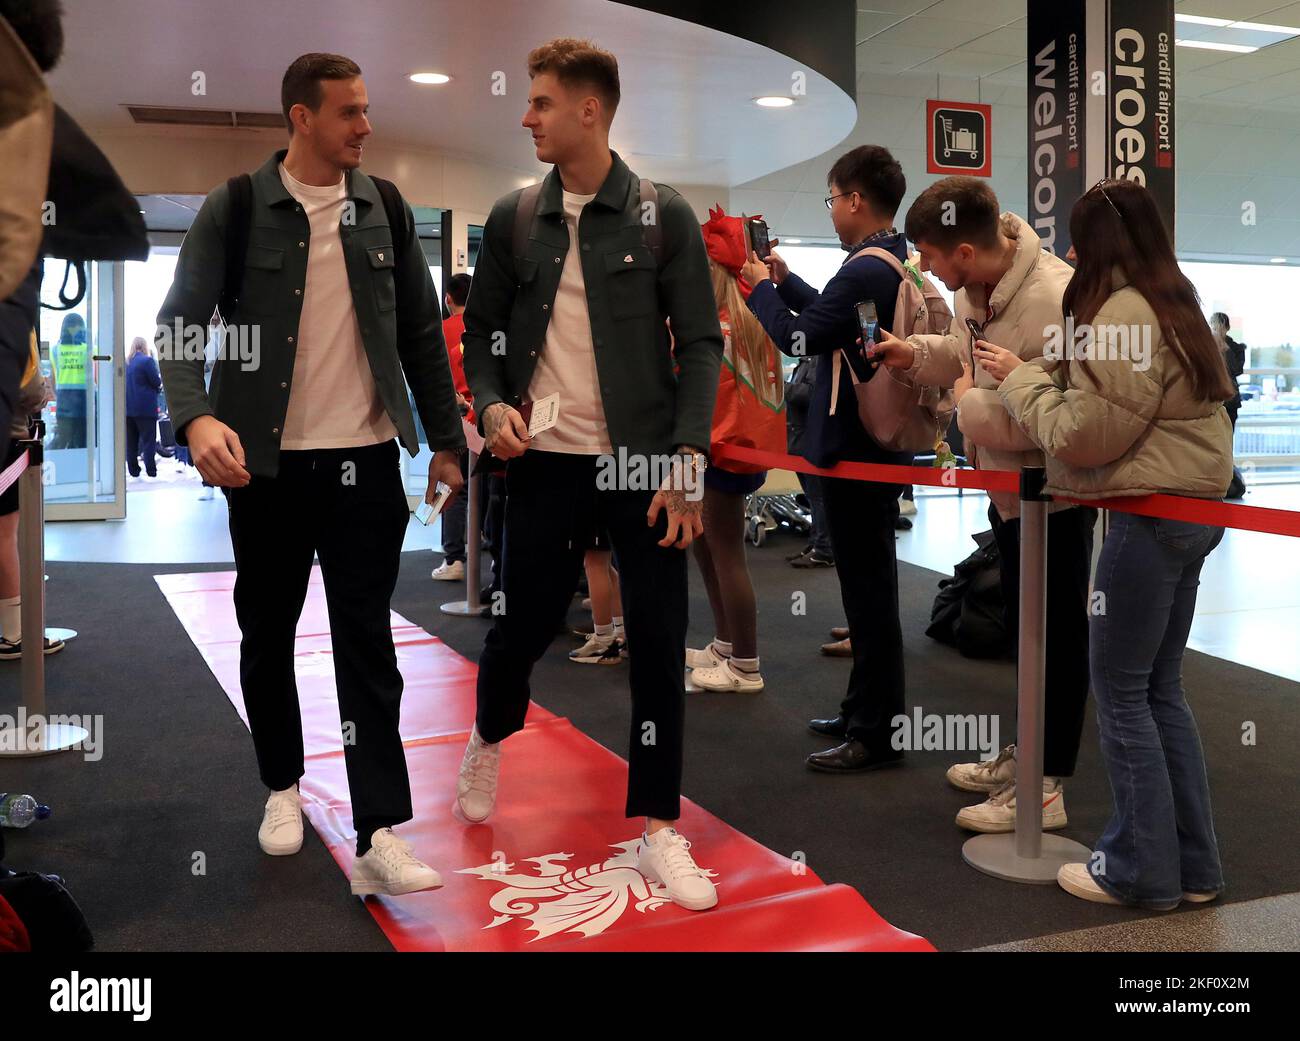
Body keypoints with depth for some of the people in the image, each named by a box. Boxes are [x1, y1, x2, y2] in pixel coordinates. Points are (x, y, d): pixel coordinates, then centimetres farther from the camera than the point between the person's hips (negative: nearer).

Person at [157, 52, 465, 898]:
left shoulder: (386, 211, 6)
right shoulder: (235, 210, -2)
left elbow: (422, 334, 10)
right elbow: (180, 322, -7)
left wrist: (447, 439, 9)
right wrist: (196, 417, -24)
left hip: (366, 462, 1)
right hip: (267, 464, -1)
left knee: (368, 646, -1)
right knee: (268, 636, 13)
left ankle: (379, 837, 0)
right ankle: (284, 786, 34)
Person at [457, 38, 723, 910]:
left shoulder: (663, 215, -2)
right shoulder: (513, 217, 6)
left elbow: (701, 343, -3)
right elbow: (481, 328, 14)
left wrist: (686, 458, -13)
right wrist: (492, 405, -5)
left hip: (643, 459, -1)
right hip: (546, 460, 2)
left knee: (659, 640, 0)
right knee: (527, 622, 10)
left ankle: (659, 828, 14)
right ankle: (489, 741, 43)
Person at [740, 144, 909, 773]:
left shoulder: (865, 271, -19)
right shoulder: (898, 263, 12)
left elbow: (799, 338, -18)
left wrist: (762, 288, -3)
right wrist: (785, 281, 17)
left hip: (853, 449, -10)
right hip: (882, 442, 10)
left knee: (868, 590, -4)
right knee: (868, 585, 17)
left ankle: (876, 734, 5)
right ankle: (863, 711, 29)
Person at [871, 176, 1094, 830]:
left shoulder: (1053, 302, -30)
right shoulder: (976, 286, -2)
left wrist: (969, 401, -21)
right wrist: (914, 355, -1)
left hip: (1054, 494, -9)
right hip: (1008, 485, 9)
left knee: (1057, 635, 2)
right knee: (1024, 627, 20)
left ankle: (1045, 789, 14)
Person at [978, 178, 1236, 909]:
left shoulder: (1122, 312, -16)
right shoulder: (1176, 304, 15)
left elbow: (1082, 436, -15)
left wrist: (1021, 378, -4)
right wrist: (1045, 376, 9)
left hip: (1152, 515, -9)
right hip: (1191, 507, 10)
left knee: (1120, 691, 1)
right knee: (1161, 688, 15)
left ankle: (1143, 869, 11)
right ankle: (1193, 864, 21)